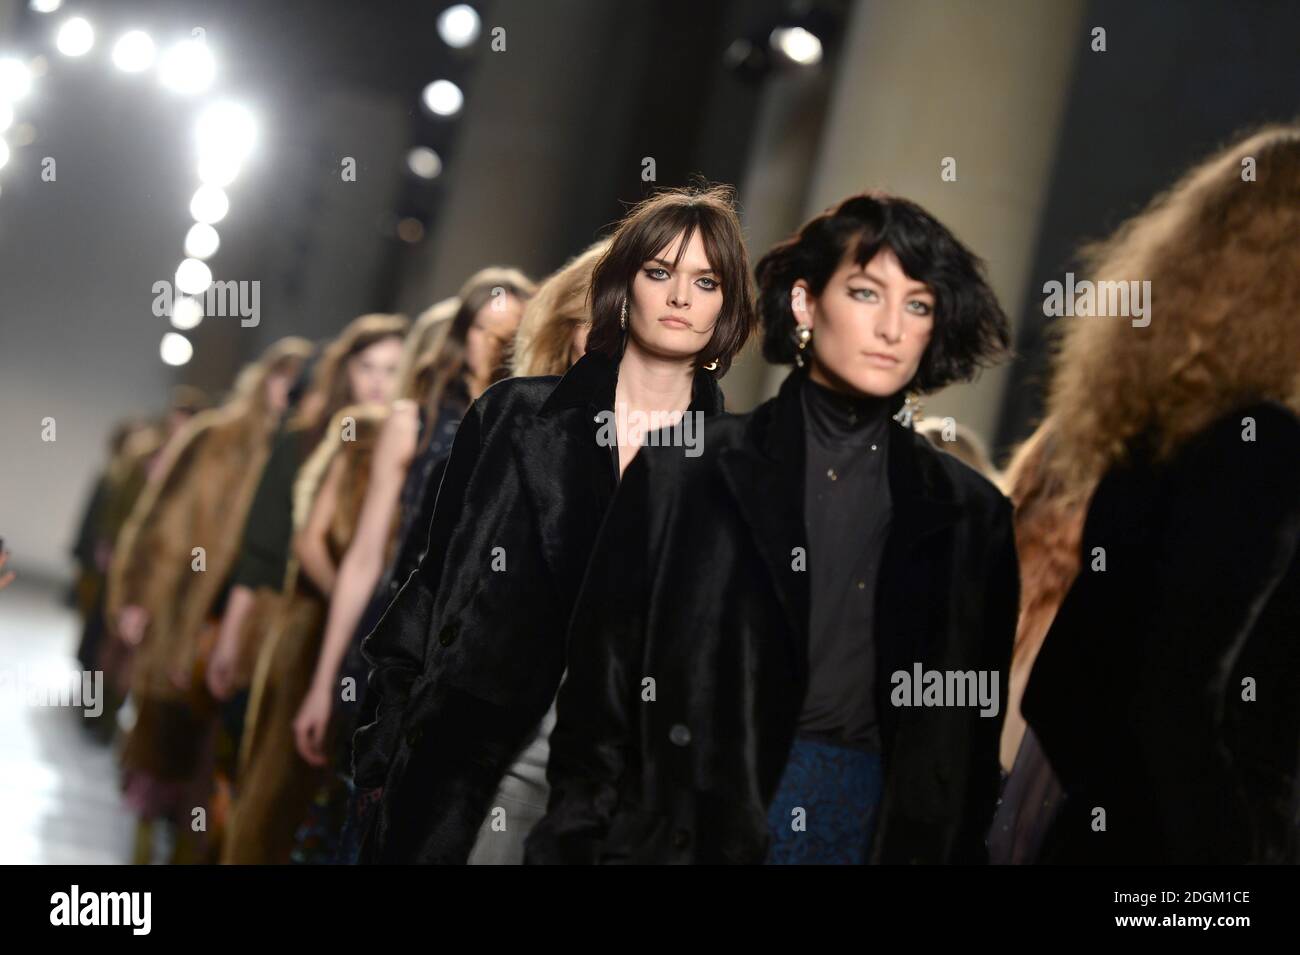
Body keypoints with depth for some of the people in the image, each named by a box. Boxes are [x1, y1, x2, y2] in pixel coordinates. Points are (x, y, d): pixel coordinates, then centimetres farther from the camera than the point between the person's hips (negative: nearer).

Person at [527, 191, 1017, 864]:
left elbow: (973, 748, 7)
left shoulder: (972, 517, 5)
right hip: (693, 828, -2)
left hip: (885, 830, 2)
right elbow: (598, 698, -2)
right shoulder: (682, 473, -1)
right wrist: (577, 843, -7)